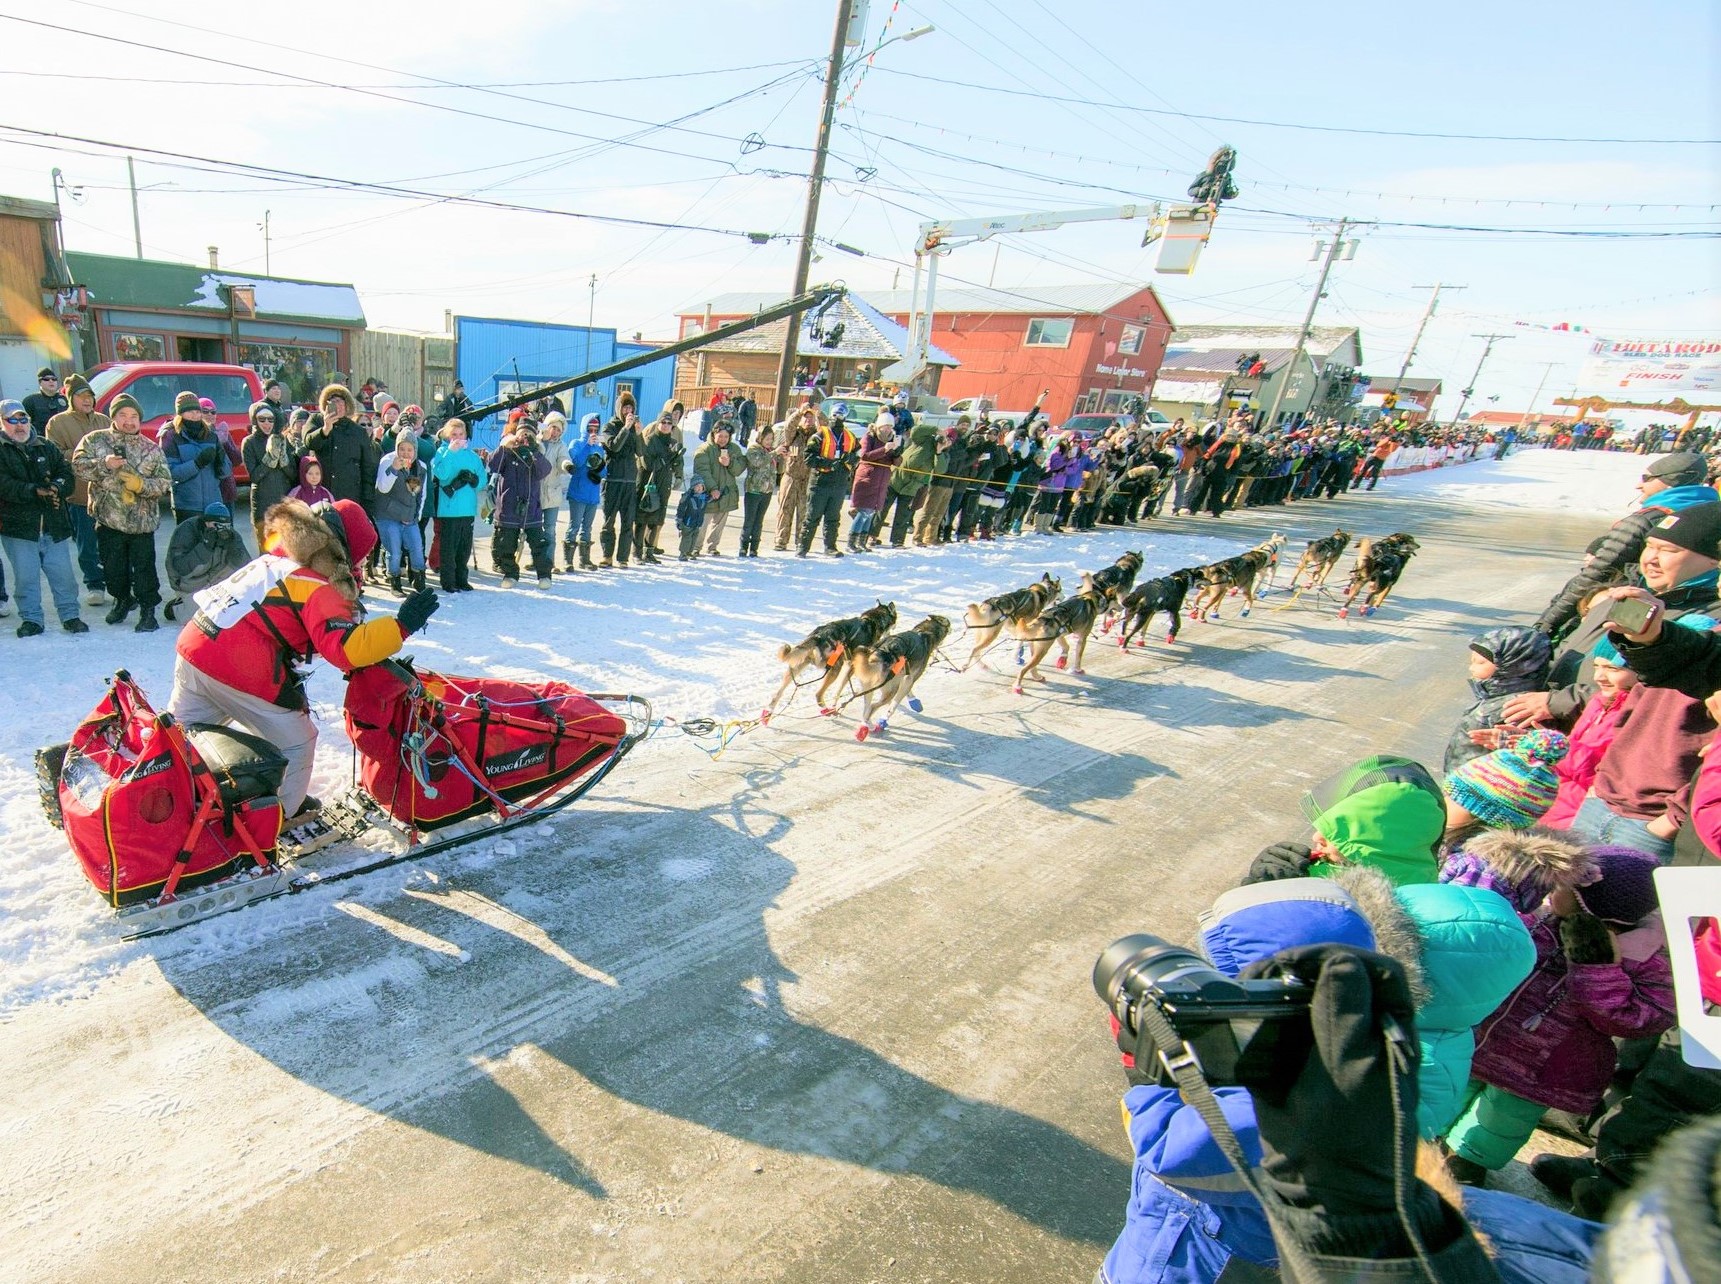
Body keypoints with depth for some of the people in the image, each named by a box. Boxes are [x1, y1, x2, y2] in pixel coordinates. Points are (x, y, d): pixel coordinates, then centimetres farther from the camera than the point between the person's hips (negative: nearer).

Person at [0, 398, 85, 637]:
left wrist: (57, 487, -15)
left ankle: (70, 616, 15)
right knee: (25, 577, 3)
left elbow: (66, 472, 6)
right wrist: (35, 491, -24)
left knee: (63, 574, 4)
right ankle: (31, 619, 12)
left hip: (55, 525, 2)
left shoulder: (46, 447, 12)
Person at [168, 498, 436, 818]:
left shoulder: (278, 556, 13)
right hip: (239, 674, -8)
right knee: (296, 742, 11)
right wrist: (401, 624, -25)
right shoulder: (318, 587, -14)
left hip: (191, 650, 8)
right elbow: (346, 647, -25)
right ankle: (280, 815, 24)